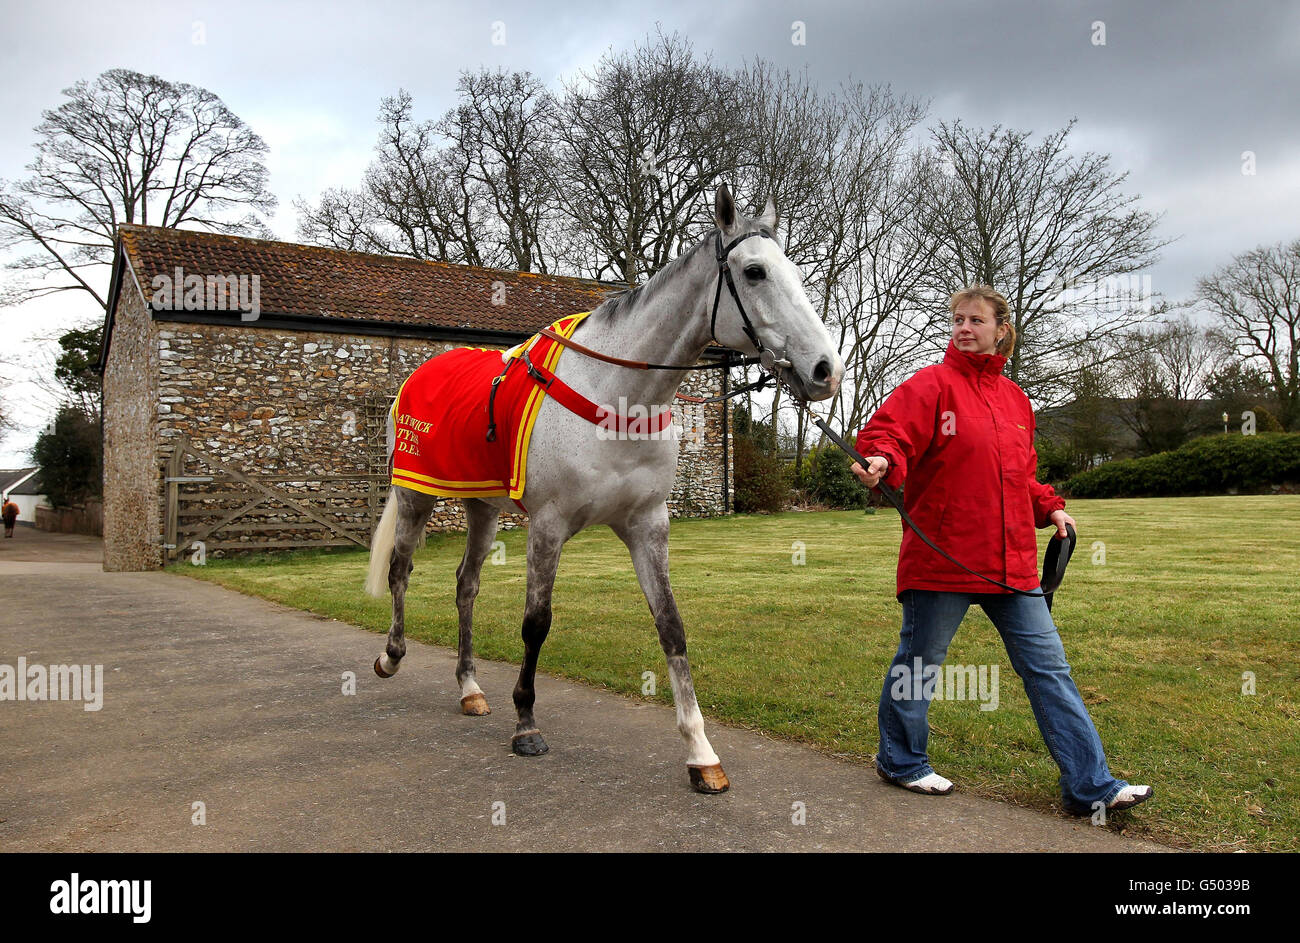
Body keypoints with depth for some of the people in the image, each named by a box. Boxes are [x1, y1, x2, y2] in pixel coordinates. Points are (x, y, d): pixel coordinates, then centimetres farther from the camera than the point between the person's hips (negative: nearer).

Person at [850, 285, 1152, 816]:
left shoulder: (1014, 398, 16)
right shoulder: (933, 384, -4)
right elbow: (888, 432, -19)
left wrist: (1049, 508, 11)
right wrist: (882, 460, -40)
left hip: (1011, 560, 6)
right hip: (941, 554, -6)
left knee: (1048, 666, 7)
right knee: (918, 663, 8)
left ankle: (1089, 785, 16)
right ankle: (900, 760, 29)